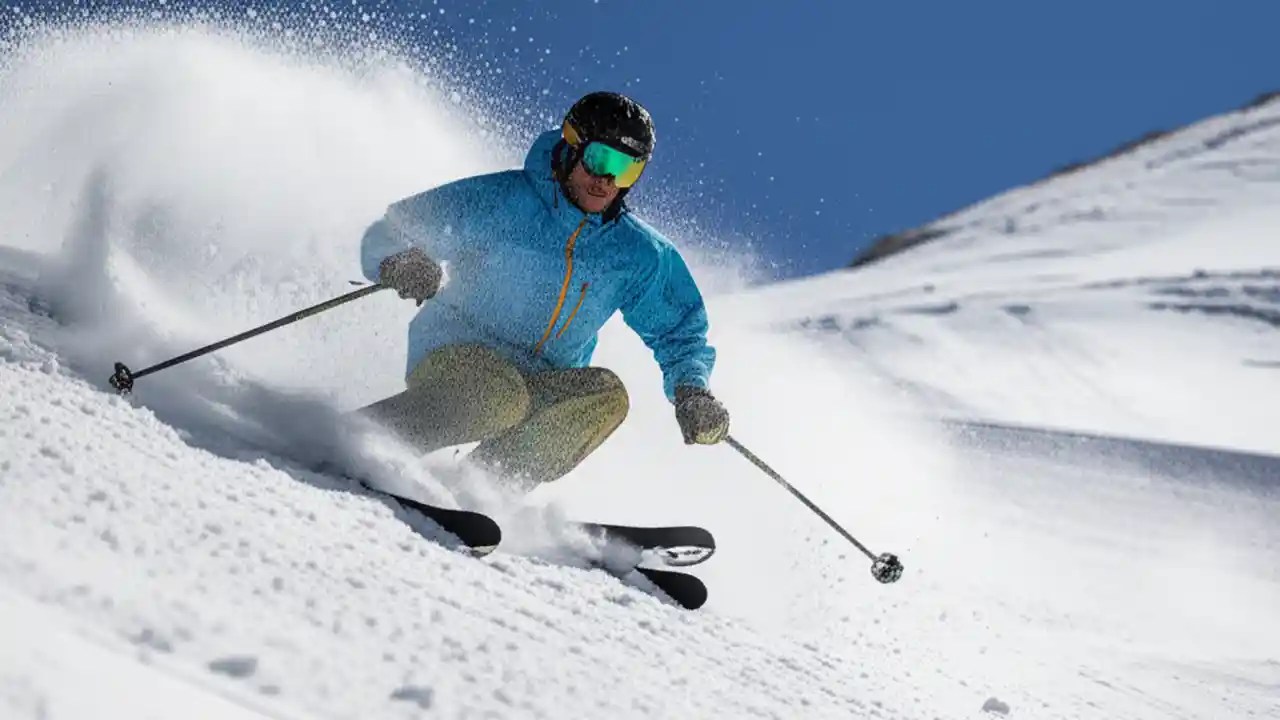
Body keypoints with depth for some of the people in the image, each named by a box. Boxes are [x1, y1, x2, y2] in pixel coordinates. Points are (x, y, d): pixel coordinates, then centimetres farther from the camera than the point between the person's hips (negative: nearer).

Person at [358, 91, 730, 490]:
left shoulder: (638, 255, 4)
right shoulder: (502, 199, -7)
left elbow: (680, 333, 15)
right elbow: (385, 236, -5)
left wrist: (692, 392, -6)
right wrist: (399, 263, -30)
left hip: (542, 386, 4)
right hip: (454, 354, -4)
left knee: (607, 394, -26)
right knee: (503, 395, -38)